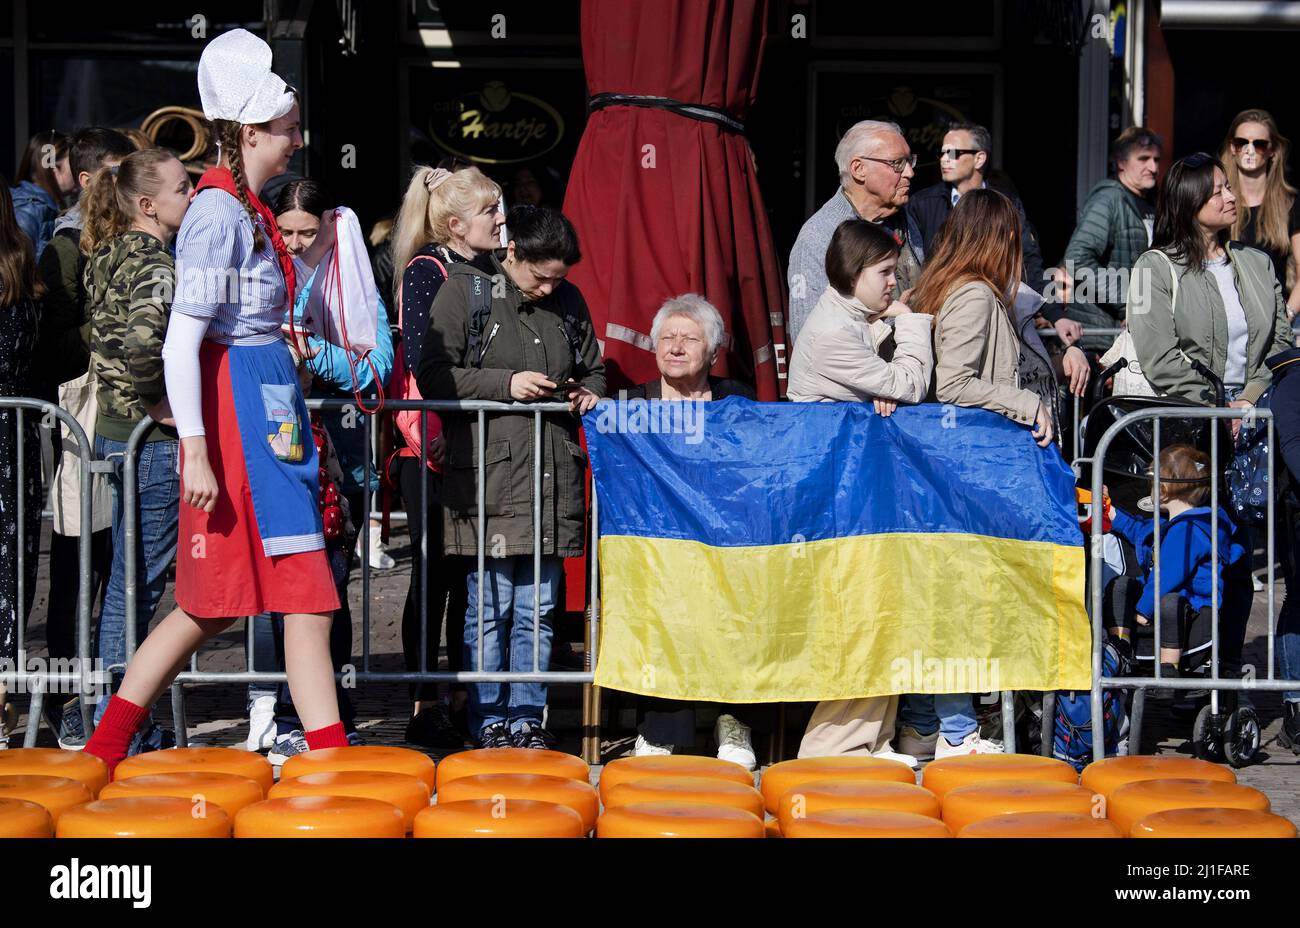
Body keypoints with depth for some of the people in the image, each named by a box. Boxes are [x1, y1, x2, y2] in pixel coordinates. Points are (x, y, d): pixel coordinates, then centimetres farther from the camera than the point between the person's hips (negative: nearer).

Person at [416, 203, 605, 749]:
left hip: (553, 477, 4)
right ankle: (490, 720, 10)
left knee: (537, 609, 7)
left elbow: (594, 369, 28)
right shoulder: (464, 289, 0)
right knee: (489, 606, 0)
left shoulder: (568, 301, 14)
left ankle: (528, 719, 15)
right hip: (488, 474, -4)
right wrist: (506, 383, -12)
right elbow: (433, 376, -4)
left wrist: (589, 393, 5)